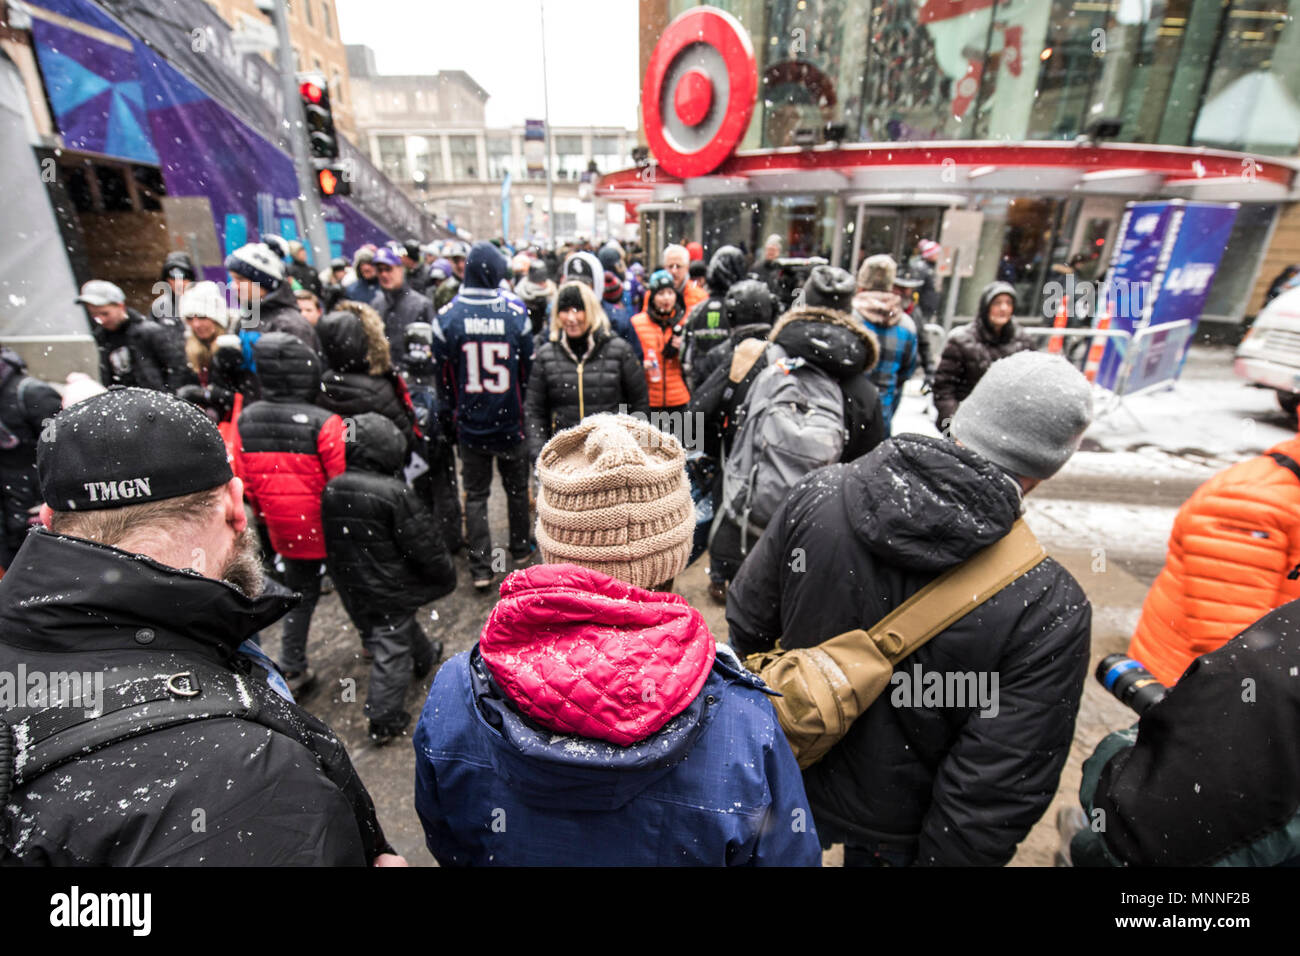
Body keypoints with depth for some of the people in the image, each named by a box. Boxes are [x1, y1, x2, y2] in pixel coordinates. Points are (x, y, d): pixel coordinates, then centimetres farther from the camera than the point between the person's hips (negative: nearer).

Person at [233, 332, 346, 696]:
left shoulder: (245, 421, -4)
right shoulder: (324, 423, -23)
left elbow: (246, 482, 5)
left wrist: (267, 516, 19)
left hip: (285, 530, 5)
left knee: (300, 593, 22)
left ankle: (292, 670, 28)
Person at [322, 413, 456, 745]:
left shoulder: (332, 489, -2)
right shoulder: (396, 494, -25)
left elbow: (331, 544, 10)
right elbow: (423, 547, -20)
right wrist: (446, 574, -3)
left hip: (353, 590, 7)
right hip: (389, 590, -7)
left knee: (402, 625, 29)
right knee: (391, 652, 6)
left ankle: (424, 656, 53)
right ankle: (384, 721, 16)